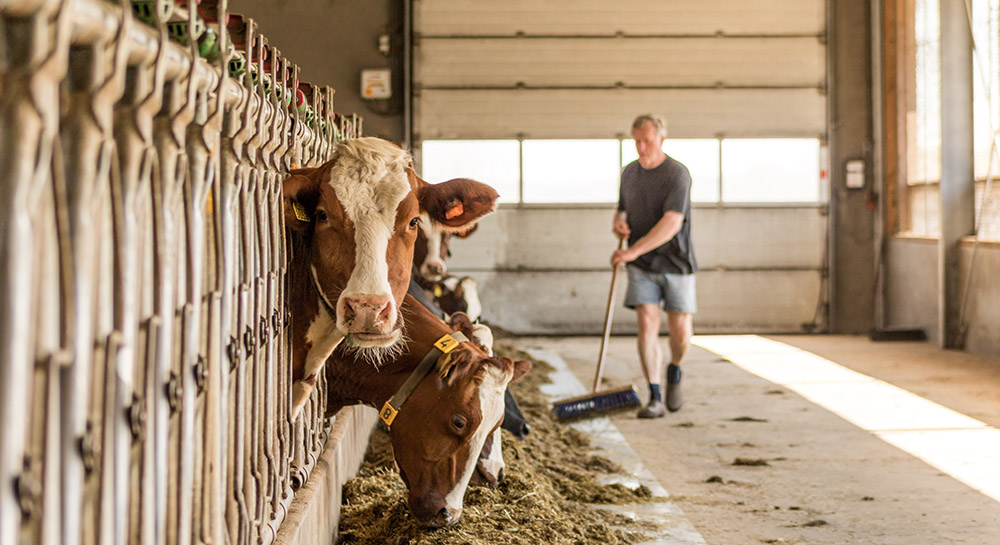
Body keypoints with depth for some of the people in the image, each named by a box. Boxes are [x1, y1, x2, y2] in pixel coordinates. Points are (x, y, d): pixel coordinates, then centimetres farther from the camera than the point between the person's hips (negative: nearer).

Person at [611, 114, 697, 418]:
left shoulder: (677, 174, -14)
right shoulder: (630, 173, 6)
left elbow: (671, 224, -25)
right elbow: (622, 210, 21)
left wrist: (633, 251, -31)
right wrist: (618, 223, -5)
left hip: (675, 264, -3)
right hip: (642, 267, 4)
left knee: (681, 333, -2)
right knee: (647, 325, -10)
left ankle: (674, 372, 31)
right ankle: (654, 400, -7)